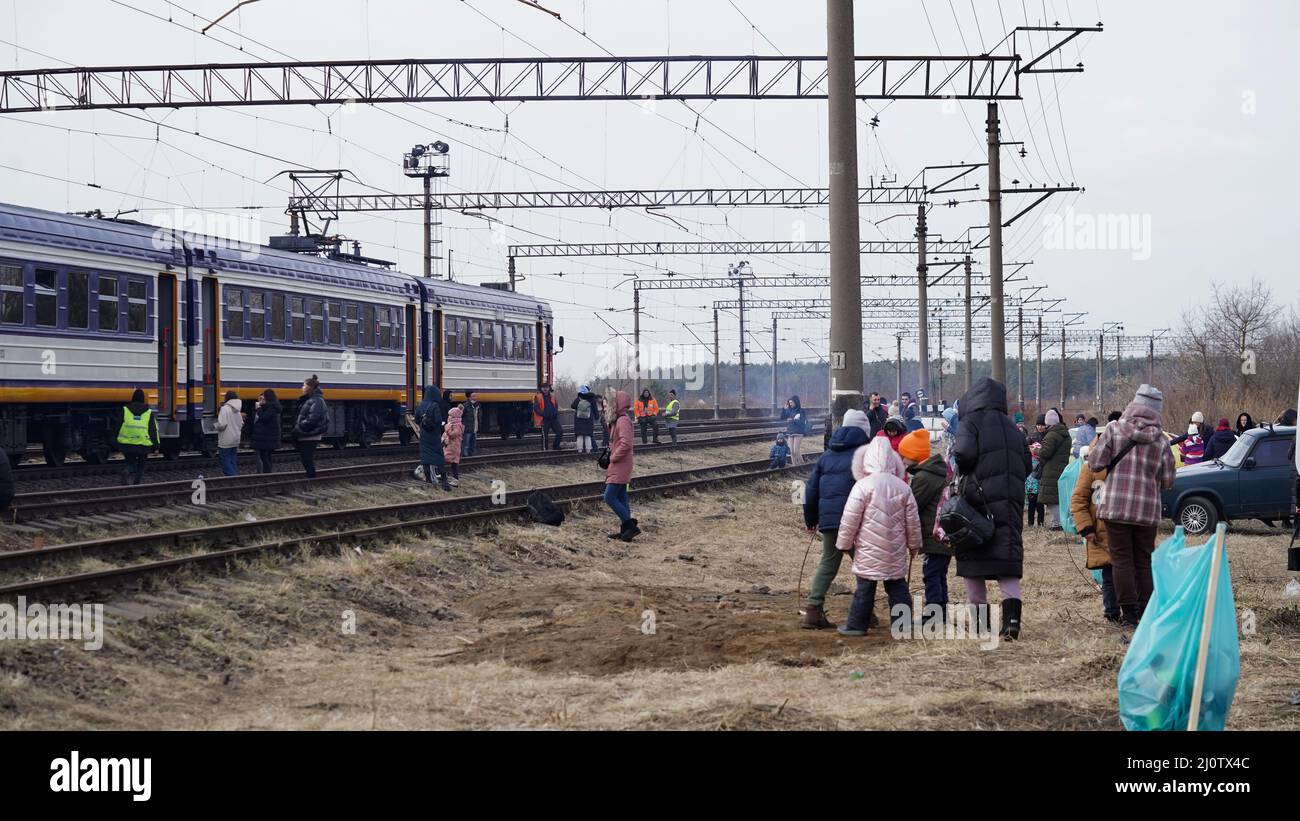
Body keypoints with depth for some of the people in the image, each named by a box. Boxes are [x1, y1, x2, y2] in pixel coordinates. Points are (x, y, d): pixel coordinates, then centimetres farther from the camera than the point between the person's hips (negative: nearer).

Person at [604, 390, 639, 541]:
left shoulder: (623, 421, -18)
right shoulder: (617, 420, 15)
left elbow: (626, 444, -28)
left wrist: (613, 458, -18)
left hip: (620, 467, -10)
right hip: (619, 467, 10)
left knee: (609, 497, -11)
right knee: (621, 499, 12)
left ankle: (630, 526, -9)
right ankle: (625, 531, 15)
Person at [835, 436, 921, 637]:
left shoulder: (862, 486, -11)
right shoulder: (903, 487, 3)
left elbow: (850, 520, -9)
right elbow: (913, 521, 9)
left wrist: (844, 543, 3)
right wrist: (914, 544, 22)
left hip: (868, 549, -4)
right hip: (896, 551, 4)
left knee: (865, 586, 2)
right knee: (897, 585, 11)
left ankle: (856, 625, 6)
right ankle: (903, 622, 11)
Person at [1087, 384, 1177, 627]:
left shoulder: (1114, 429, -5)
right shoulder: (1160, 439, 1)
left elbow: (1096, 463, -9)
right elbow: (1167, 481, 6)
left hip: (1116, 506, -2)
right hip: (1148, 509, 2)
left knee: (1122, 559, 3)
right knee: (1144, 561, 12)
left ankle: (1129, 612, 0)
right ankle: (1146, 613, 12)